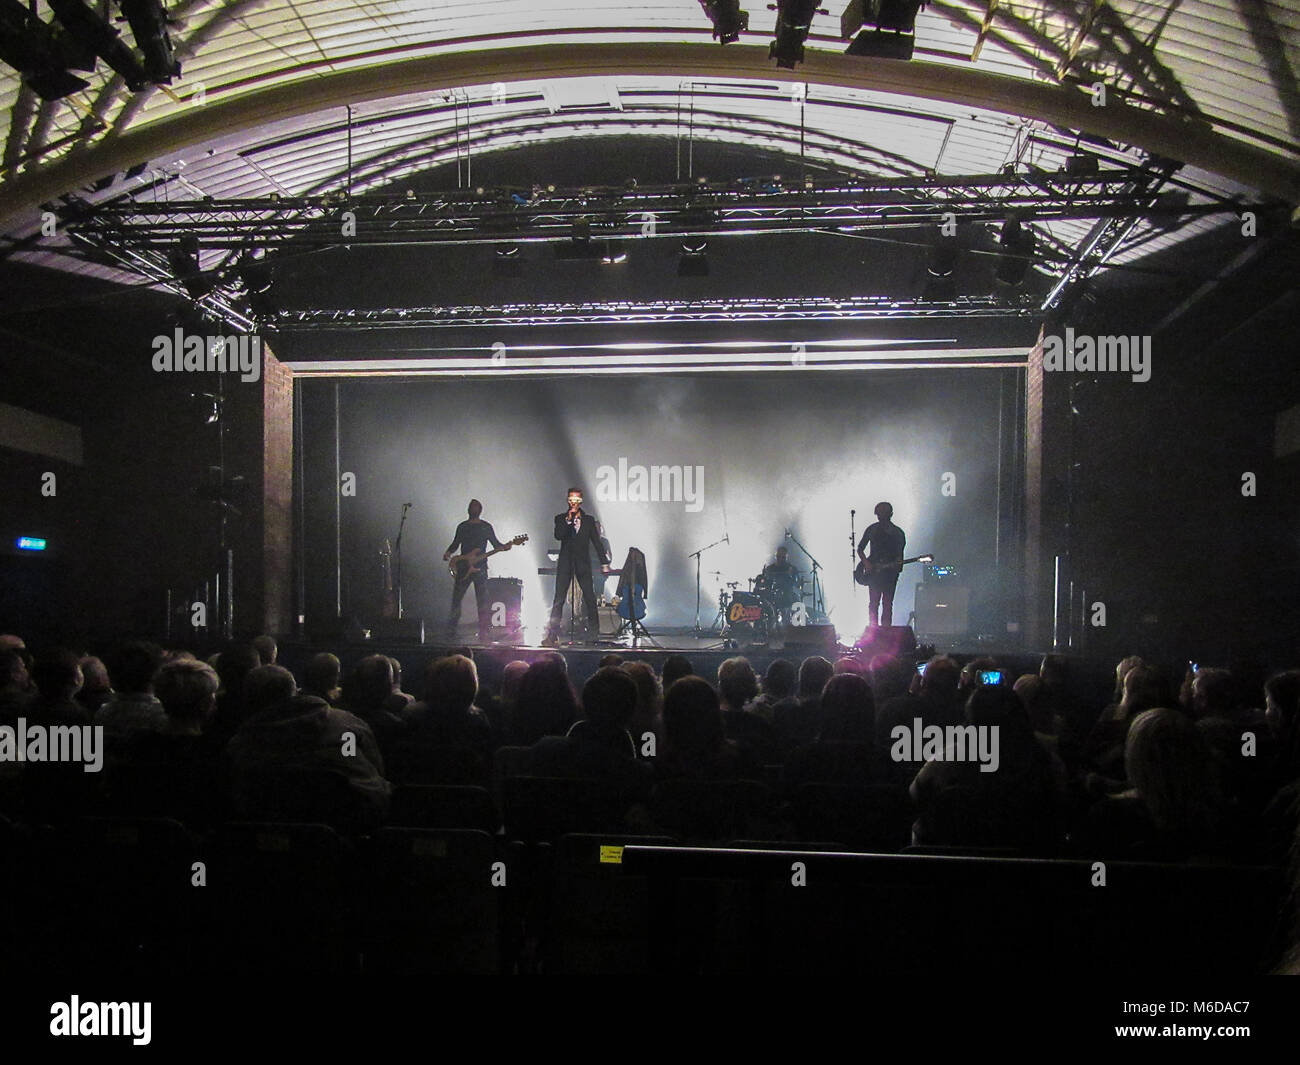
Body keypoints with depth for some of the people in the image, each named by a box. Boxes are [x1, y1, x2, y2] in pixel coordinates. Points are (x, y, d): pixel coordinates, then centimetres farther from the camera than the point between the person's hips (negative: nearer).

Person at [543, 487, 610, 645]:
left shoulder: (589, 520, 9)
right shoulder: (560, 518, 7)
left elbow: (597, 542, 10)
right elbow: (558, 536, -11)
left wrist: (604, 563, 6)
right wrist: (568, 520, -17)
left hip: (583, 565, 1)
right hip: (565, 564, -1)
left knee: (590, 599, 3)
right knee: (558, 600, -6)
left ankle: (594, 632, 17)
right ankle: (552, 635, -6)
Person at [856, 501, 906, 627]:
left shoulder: (897, 533, 5)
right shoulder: (872, 529, 5)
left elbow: (900, 555, 9)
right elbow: (860, 549, 10)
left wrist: (898, 565, -13)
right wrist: (866, 563, -5)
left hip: (890, 573, 0)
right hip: (873, 571, 0)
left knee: (887, 604, 1)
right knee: (874, 604, -2)